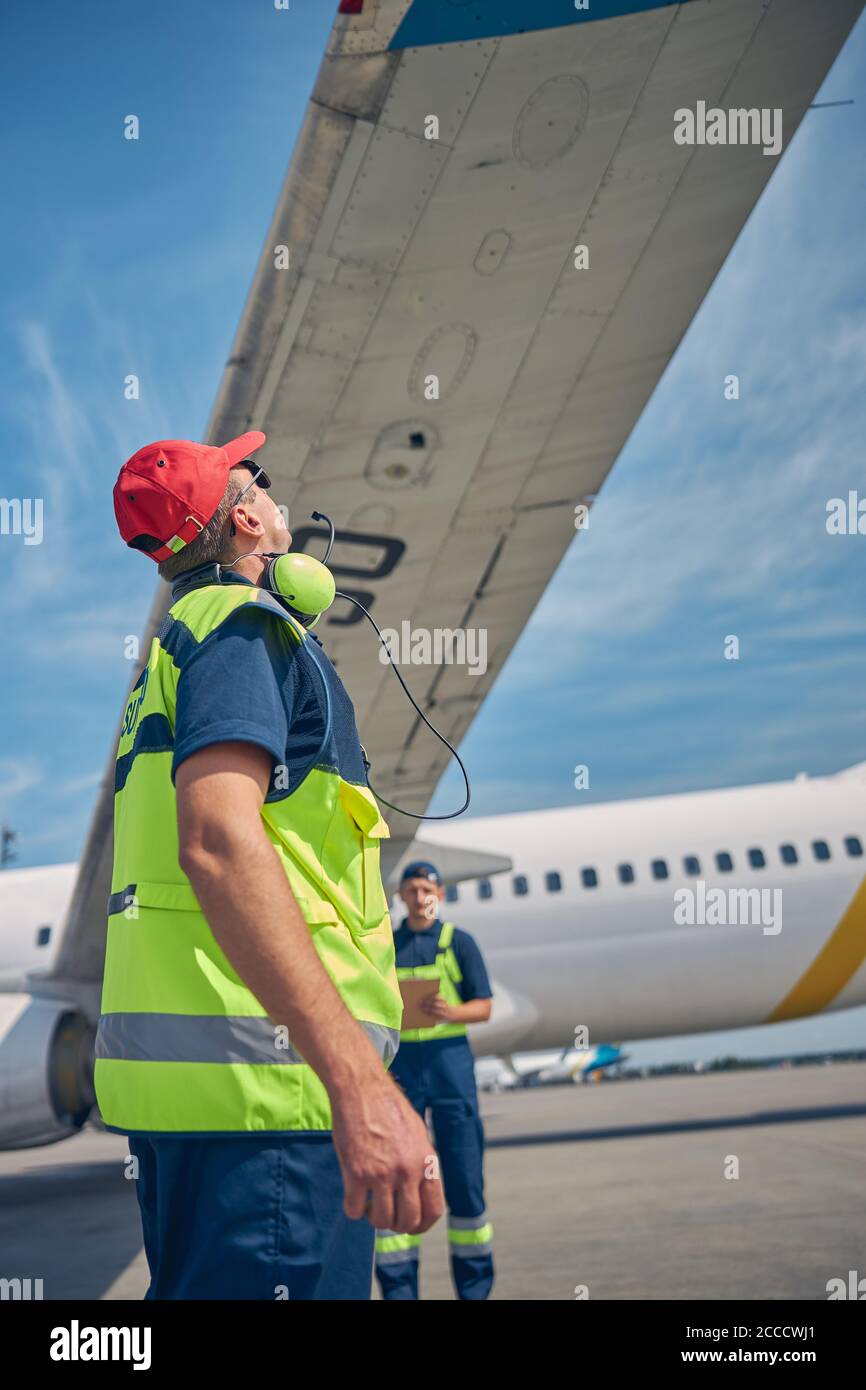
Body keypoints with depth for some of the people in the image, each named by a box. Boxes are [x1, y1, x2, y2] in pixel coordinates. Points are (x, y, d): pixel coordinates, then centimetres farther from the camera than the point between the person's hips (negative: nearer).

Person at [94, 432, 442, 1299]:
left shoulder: (173, 649, 24)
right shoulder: (241, 620, -6)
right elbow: (218, 840, -23)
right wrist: (360, 1080, -30)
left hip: (166, 1074, 10)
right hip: (257, 1074, -10)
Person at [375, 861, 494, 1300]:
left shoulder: (459, 942, 6)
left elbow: (483, 1007, 2)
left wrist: (451, 1012, -18)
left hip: (449, 1057, -1)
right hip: (400, 1062, 2)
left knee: (464, 1174, 0)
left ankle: (474, 1288, 11)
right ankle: (398, 1288, 5)